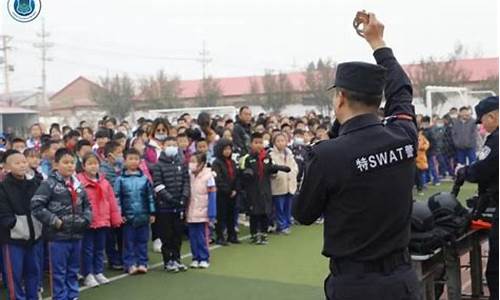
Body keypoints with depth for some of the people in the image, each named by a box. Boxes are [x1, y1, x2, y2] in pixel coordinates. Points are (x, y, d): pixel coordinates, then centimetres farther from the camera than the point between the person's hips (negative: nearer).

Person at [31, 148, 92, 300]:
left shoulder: (78, 184, 11)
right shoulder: (49, 184, -10)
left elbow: (87, 205, 20)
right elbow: (36, 206, -16)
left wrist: (85, 219, 2)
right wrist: (55, 221, -17)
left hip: (76, 235, 6)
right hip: (58, 236, -6)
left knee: (73, 271, 16)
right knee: (59, 273, 2)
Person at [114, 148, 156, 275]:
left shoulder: (144, 179, 5)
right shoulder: (121, 179, -1)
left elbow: (150, 197, 9)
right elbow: (117, 197, -1)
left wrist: (152, 213, 6)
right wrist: (119, 214, -7)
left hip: (143, 216, 2)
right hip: (128, 216, -2)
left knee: (142, 240, 7)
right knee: (128, 241, 4)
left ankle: (142, 263, 14)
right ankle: (130, 264, 9)